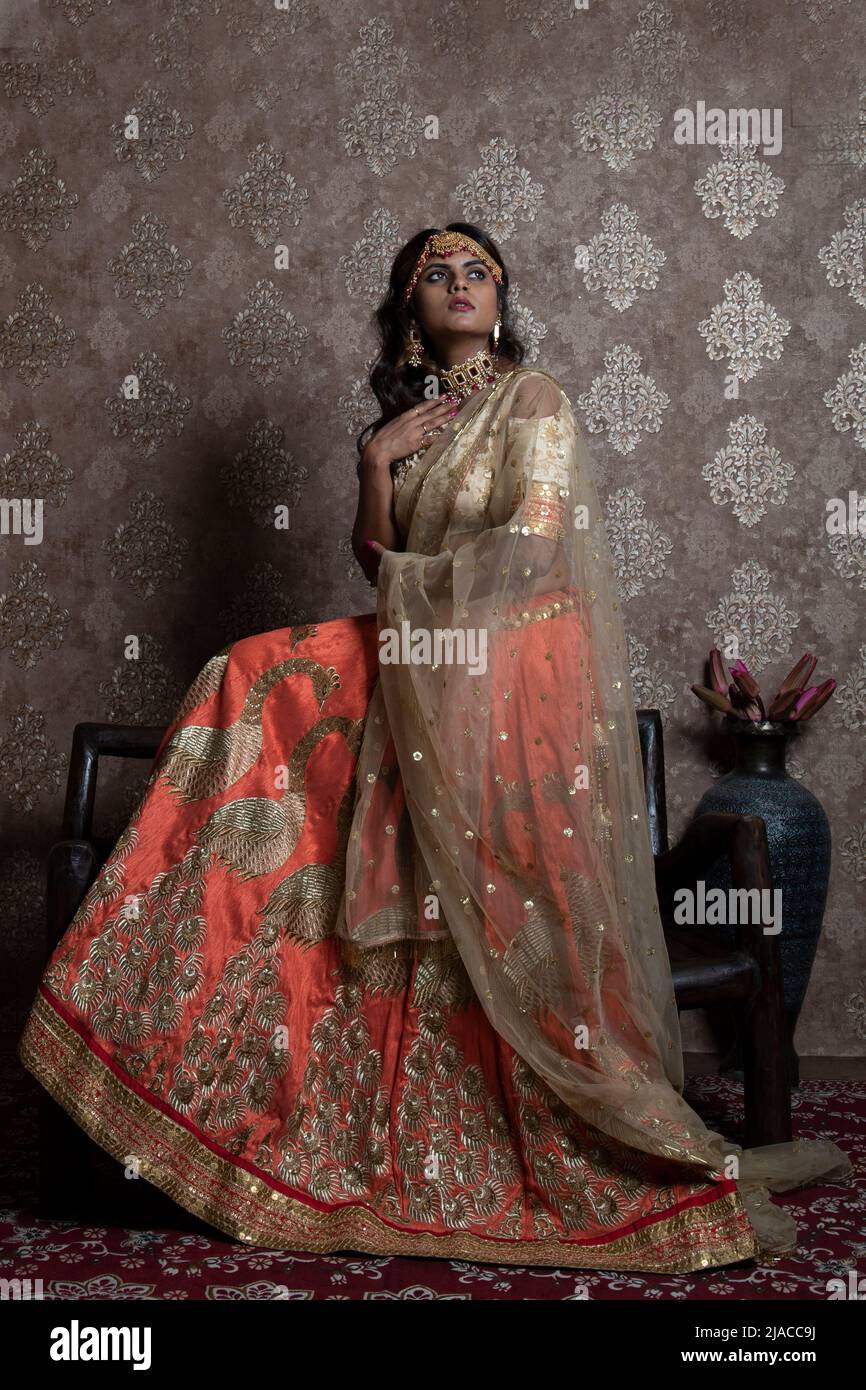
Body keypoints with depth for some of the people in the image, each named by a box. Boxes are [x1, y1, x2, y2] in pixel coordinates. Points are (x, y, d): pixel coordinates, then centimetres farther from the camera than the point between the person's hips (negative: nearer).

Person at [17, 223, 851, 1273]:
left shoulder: (532, 398, -2)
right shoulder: (406, 413, 17)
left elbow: (532, 547, -13)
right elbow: (375, 558, 11)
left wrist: (413, 575, -2)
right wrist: (375, 464, -4)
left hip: (515, 674, -7)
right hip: (424, 674, 7)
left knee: (516, 910, -10)